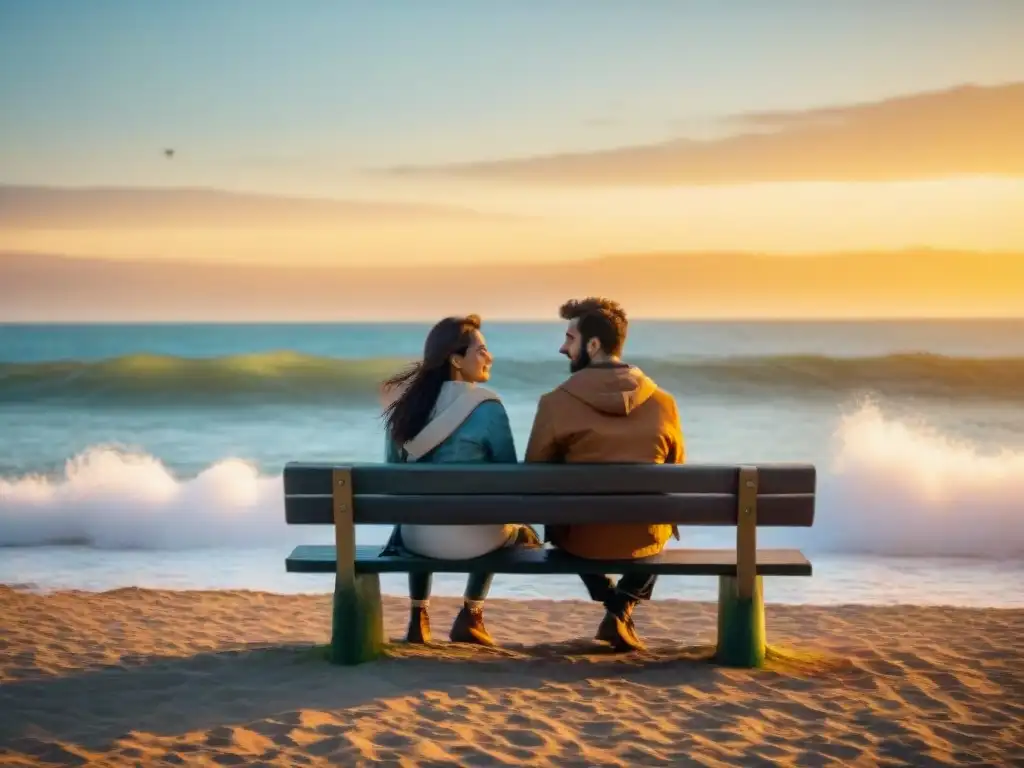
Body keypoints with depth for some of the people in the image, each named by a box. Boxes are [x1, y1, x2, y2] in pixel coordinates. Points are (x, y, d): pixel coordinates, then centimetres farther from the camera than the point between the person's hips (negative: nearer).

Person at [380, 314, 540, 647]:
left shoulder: (406, 400, 5)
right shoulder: (486, 407, -11)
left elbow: (394, 469, 13)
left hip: (415, 535, 4)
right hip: (469, 536, -4)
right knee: (518, 532, 32)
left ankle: (418, 619, 37)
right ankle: (469, 618, 26)